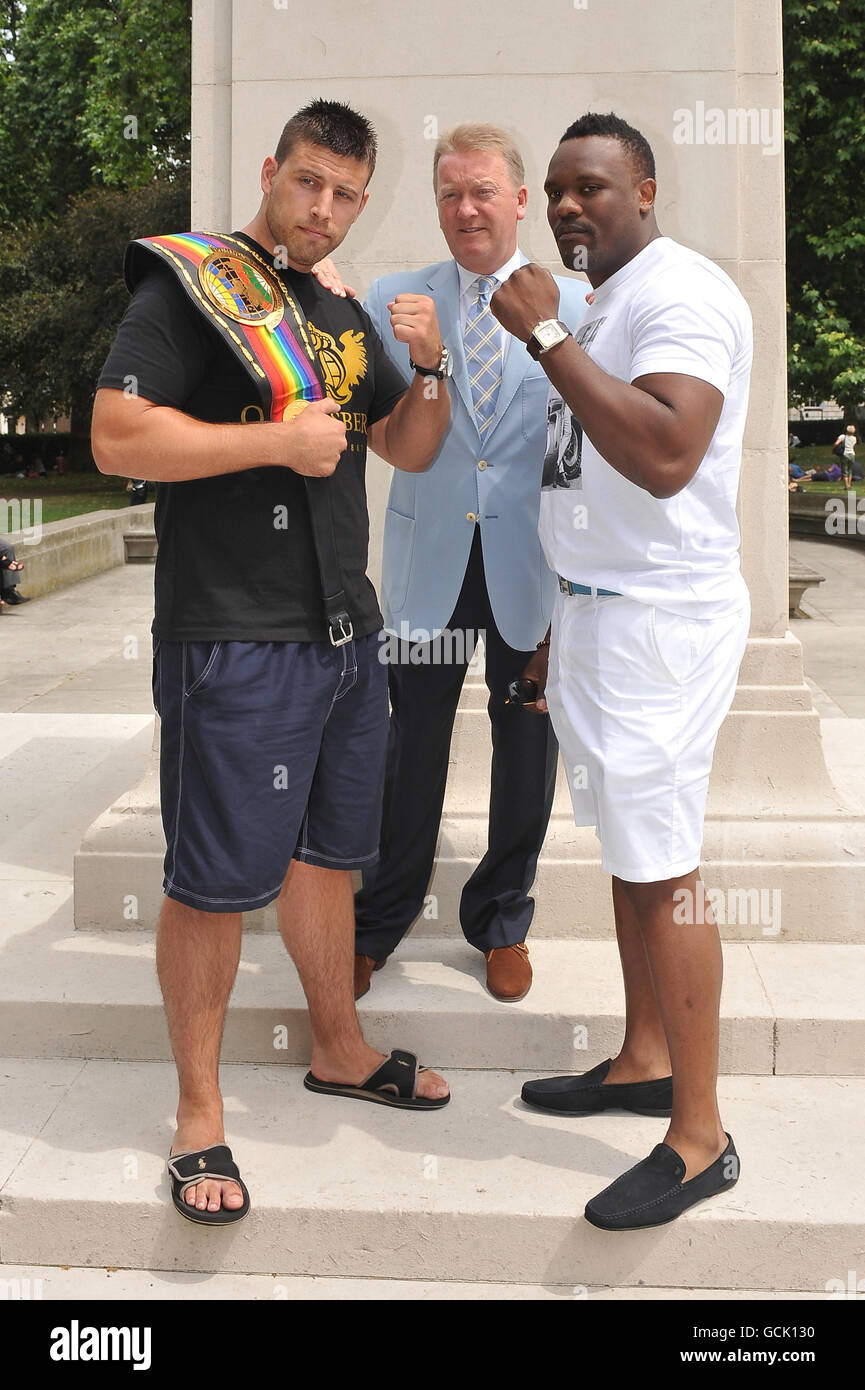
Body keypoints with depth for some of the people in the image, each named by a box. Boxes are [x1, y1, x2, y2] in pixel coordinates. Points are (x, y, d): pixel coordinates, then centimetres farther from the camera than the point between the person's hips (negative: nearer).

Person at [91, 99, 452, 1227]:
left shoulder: (346, 318, 16)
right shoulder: (190, 282, -6)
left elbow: (410, 451, 21)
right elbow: (116, 438, -17)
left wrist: (428, 367, 2)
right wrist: (279, 442, -18)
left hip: (346, 632, 8)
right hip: (234, 639, -7)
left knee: (326, 852, 18)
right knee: (215, 879, 0)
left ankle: (339, 1048, 36)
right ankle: (200, 1110, 16)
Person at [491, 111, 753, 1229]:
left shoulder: (680, 293, -13)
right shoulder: (602, 306, 19)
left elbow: (664, 456, -29)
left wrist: (547, 335, -22)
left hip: (659, 620, -10)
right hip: (598, 610, 10)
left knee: (661, 868, -6)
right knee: (627, 852, 16)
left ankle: (699, 1137, 6)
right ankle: (644, 1061, 30)